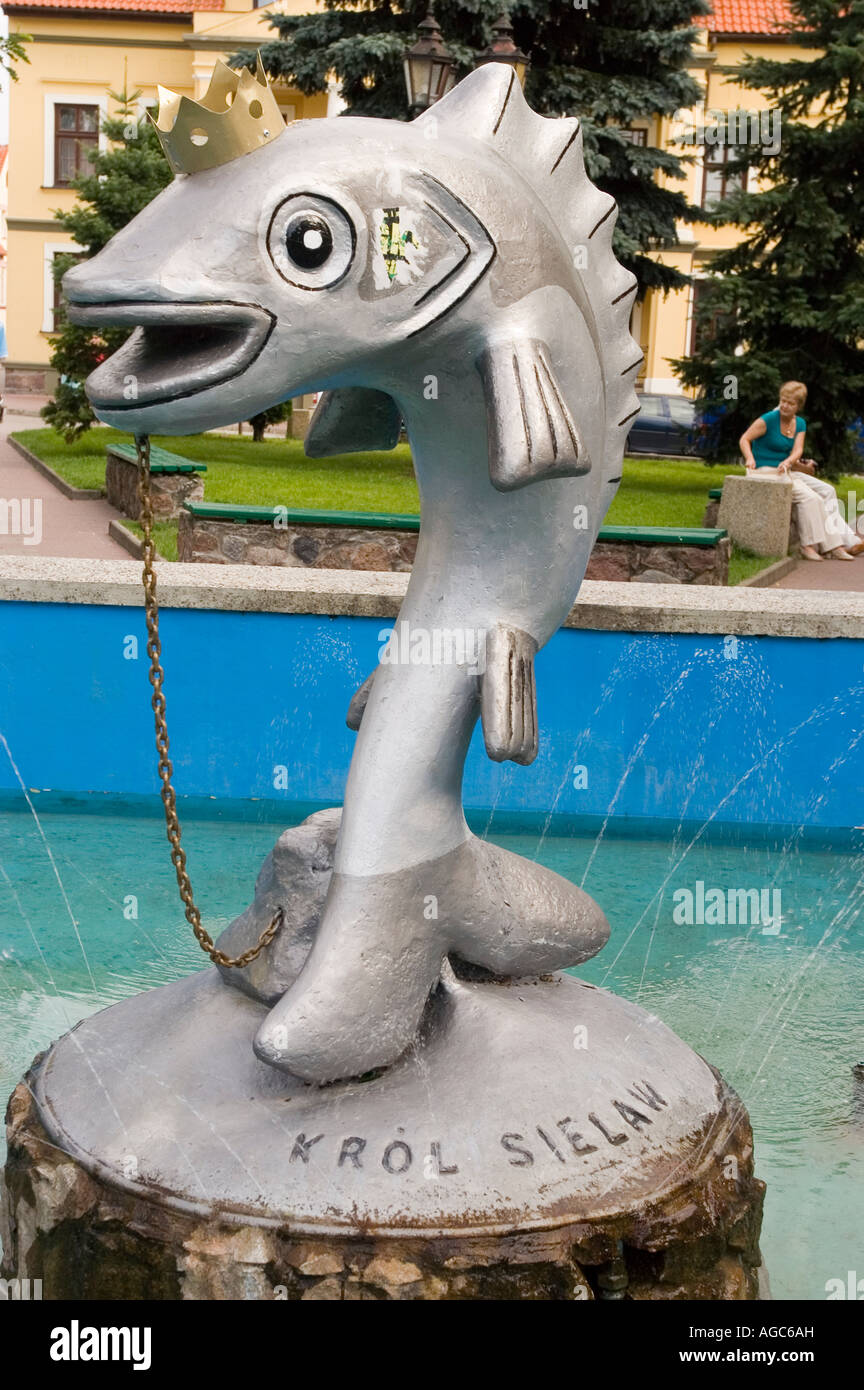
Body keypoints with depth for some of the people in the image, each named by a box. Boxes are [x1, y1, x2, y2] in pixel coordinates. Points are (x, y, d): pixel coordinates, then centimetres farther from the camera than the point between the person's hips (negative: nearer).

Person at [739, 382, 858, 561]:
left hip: (785, 471, 8)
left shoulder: (800, 424, 9)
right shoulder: (769, 420, -10)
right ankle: (808, 545, -19)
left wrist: (787, 462, -26)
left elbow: (798, 450, -4)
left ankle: (833, 545, -13)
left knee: (827, 490, -6)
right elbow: (744, 439, -10)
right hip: (765, 472, -8)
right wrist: (750, 458, -28)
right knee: (808, 496, -25)